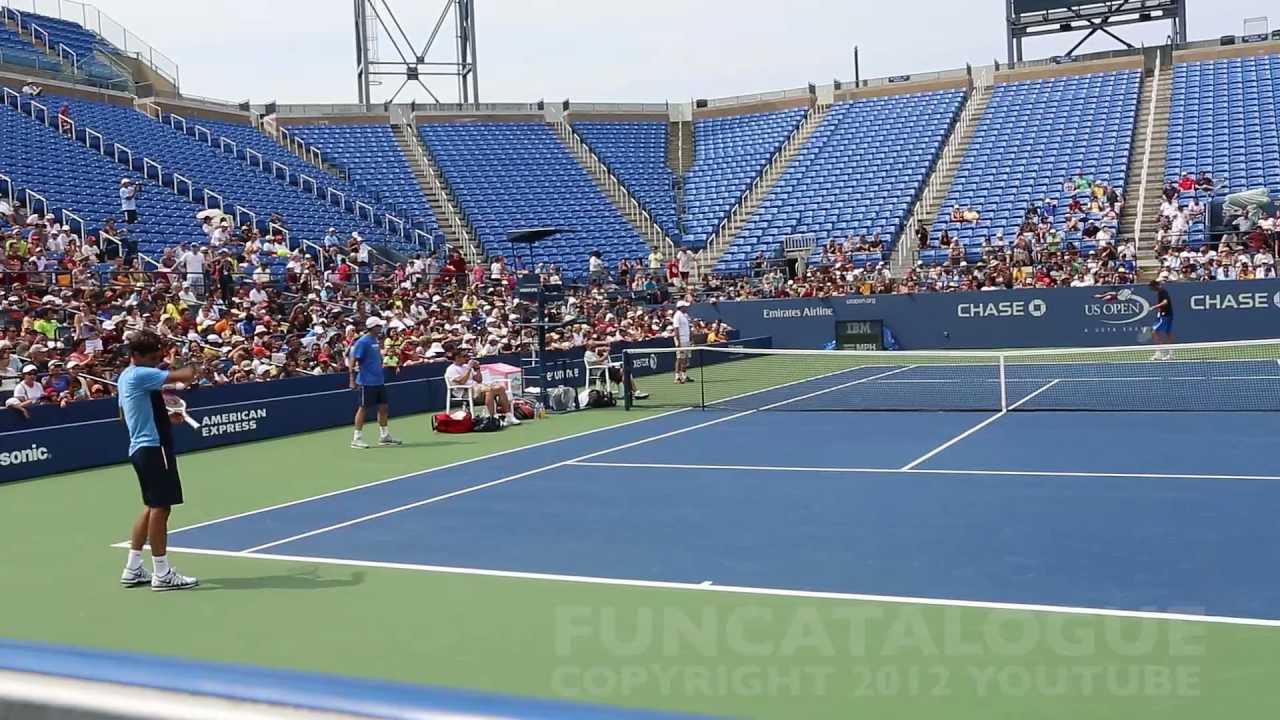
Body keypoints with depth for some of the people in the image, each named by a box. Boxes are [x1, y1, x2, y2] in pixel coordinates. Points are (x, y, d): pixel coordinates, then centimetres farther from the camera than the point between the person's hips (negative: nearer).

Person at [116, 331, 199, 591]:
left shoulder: (126, 376, 15)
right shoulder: (140, 374, -16)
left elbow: (124, 413, 26)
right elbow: (185, 376, -23)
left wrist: (165, 417, 18)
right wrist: (191, 369, 1)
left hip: (140, 447, 10)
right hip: (153, 447, -10)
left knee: (152, 507, 16)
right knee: (160, 508, -6)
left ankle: (133, 569, 19)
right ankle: (162, 574, -1)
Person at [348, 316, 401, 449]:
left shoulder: (376, 340, 12)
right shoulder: (362, 342, -14)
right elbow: (353, 361, -15)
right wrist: (352, 380, -18)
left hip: (379, 381, 8)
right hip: (367, 382, -8)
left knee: (383, 407, 10)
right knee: (363, 408, -2)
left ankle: (384, 436, 19)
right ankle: (357, 439, 4)